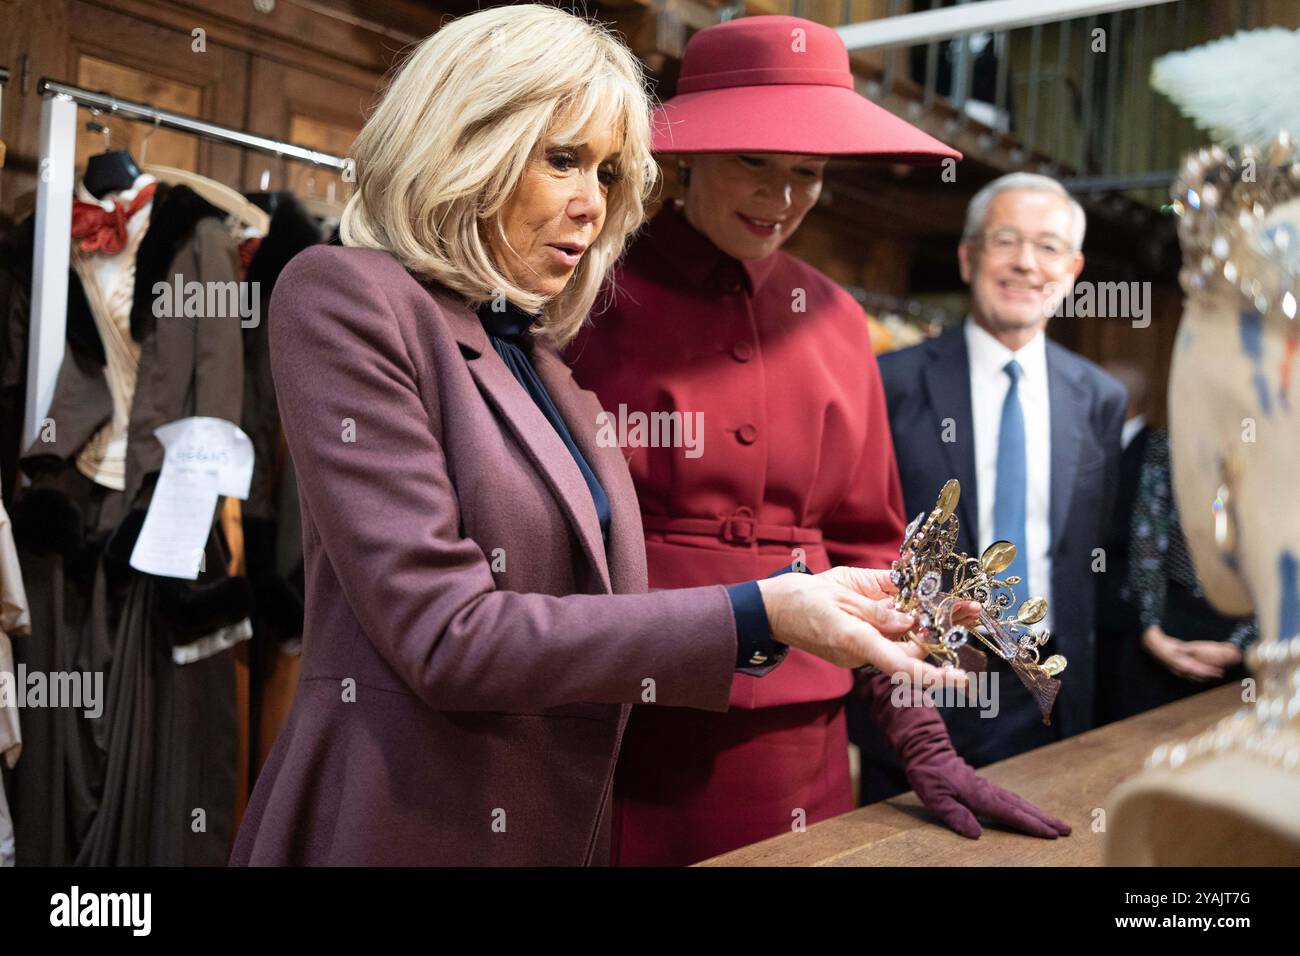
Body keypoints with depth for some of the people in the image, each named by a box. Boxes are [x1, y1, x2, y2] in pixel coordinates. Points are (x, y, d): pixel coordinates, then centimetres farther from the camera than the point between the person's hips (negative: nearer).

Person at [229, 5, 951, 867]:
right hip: (407, 825, -7)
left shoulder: (548, 360, 9)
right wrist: (756, 615, -21)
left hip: (568, 824, 7)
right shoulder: (343, 300, -12)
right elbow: (447, 636, -20)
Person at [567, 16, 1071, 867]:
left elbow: (864, 545, 10)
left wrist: (922, 741, 5)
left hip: (793, 739, 5)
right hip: (613, 731, -4)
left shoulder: (833, 321, 8)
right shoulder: (595, 294, -7)